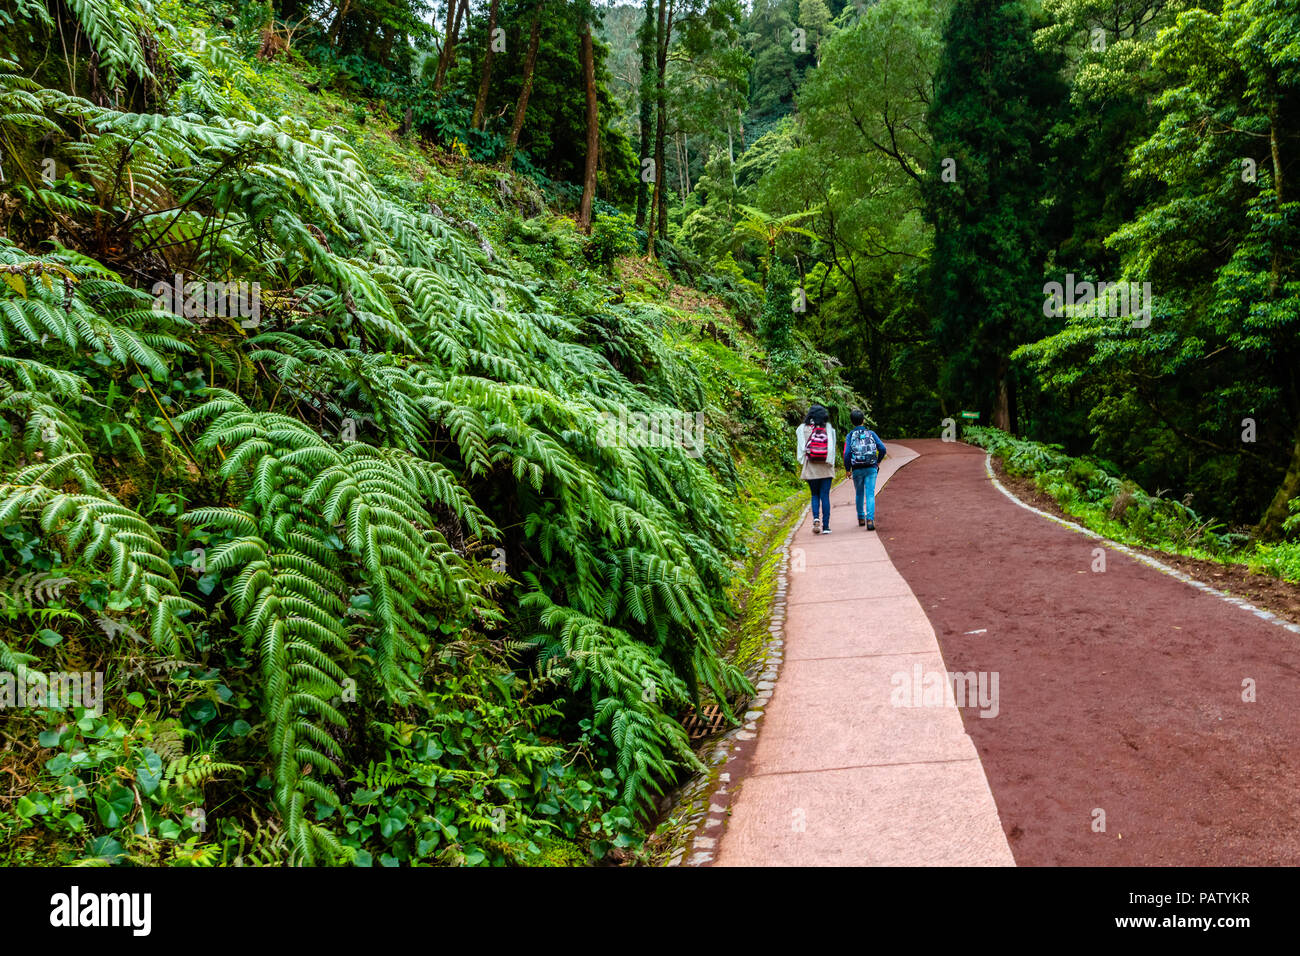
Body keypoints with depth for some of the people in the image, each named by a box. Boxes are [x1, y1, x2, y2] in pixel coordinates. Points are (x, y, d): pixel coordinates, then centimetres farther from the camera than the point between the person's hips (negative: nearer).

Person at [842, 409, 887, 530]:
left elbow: (846, 454, -11)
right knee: (870, 494, -4)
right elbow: (882, 448, -6)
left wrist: (847, 469, 2)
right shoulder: (871, 433, 2)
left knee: (859, 494, 20)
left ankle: (861, 518, 30)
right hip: (871, 468, 0)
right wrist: (878, 461, 12)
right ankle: (870, 520, -19)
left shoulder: (850, 436, -1)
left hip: (857, 470, 1)